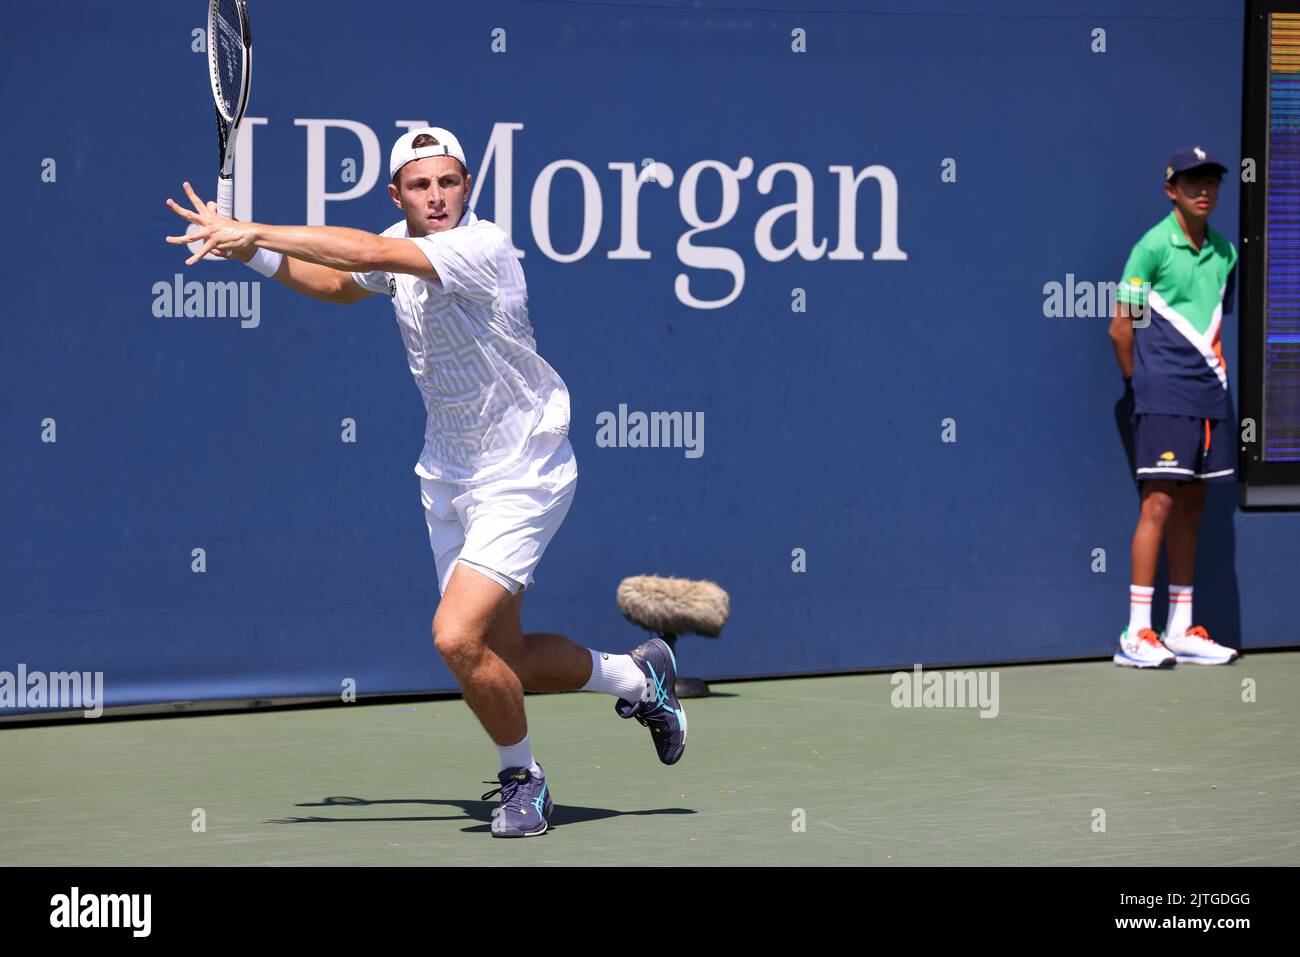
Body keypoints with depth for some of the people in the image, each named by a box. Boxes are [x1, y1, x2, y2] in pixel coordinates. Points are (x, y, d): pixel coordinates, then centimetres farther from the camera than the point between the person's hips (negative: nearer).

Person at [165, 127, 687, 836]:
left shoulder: (482, 247, -23)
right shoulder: (401, 248, 2)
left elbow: (368, 253, -36)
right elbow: (341, 283, 24)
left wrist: (254, 231, -31)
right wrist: (249, 251, 12)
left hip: (521, 477, -8)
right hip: (449, 477, 8)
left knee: (457, 637, -20)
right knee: (500, 658, 11)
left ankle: (521, 778, 6)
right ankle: (637, 677, 37)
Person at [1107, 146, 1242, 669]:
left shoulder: (1225, 252, 12)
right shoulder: (1153, 246, -7)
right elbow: (1121, 327, -5)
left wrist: (1211, 368, 12)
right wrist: (1141, 380, 1)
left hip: (1211, 395, 7)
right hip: (1164, 399, -7)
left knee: (1191, 509, 9)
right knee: (1159, 504, -10)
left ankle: (1181, 631, 15)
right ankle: (1136, 634, -8)